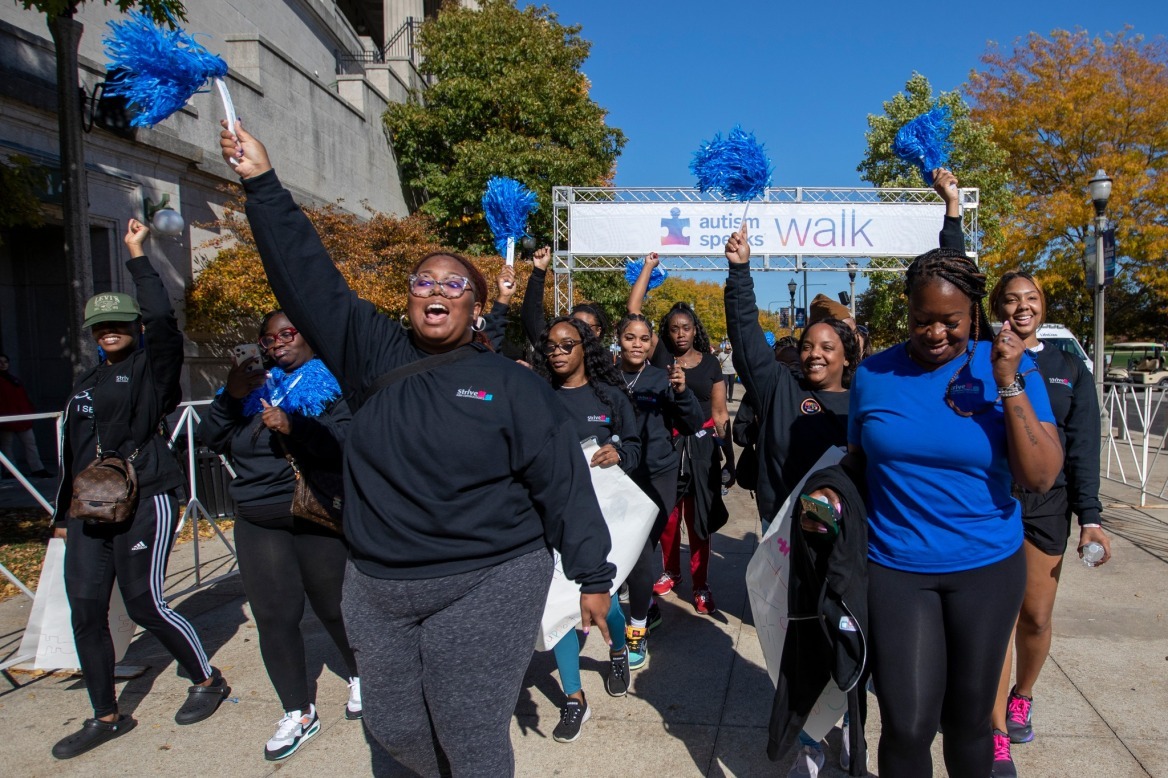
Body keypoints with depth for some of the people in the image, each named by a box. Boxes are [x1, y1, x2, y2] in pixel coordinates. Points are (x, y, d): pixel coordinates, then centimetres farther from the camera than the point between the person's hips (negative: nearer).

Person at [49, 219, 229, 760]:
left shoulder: (152, 367, -3)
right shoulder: (86, 383, 17)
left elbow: (163, 320, -23)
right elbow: (71, 453, 21)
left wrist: (137, 257, -19)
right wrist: (63, 513, 22)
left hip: (143, 502, -7)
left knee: (145, 603, -4)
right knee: (85, 611, 6)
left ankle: (208, 681, 18)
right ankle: (106, 717, 21)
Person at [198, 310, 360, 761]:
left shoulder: (330, 386, -4)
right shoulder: (255, 387, 11)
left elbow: (347, 445, -17)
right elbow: (212, 440, 8)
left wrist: (294, 429, -29)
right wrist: (230, 397, -7)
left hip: (318, 520, -4)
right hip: (258, 524, 4)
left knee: (333, 607, 11)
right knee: (274, 617, 4)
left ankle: (359, 676, 38)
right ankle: (298, 713, 20)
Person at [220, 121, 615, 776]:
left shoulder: (511, 384, -6)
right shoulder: (376, 356, 3)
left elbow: (563, 482, -6)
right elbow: (310, 278, 0)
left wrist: (593, 575, -7)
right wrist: (263, 183, -4)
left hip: (485, 588, -4)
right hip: (377, 589, 5)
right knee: (393, 725, 18)